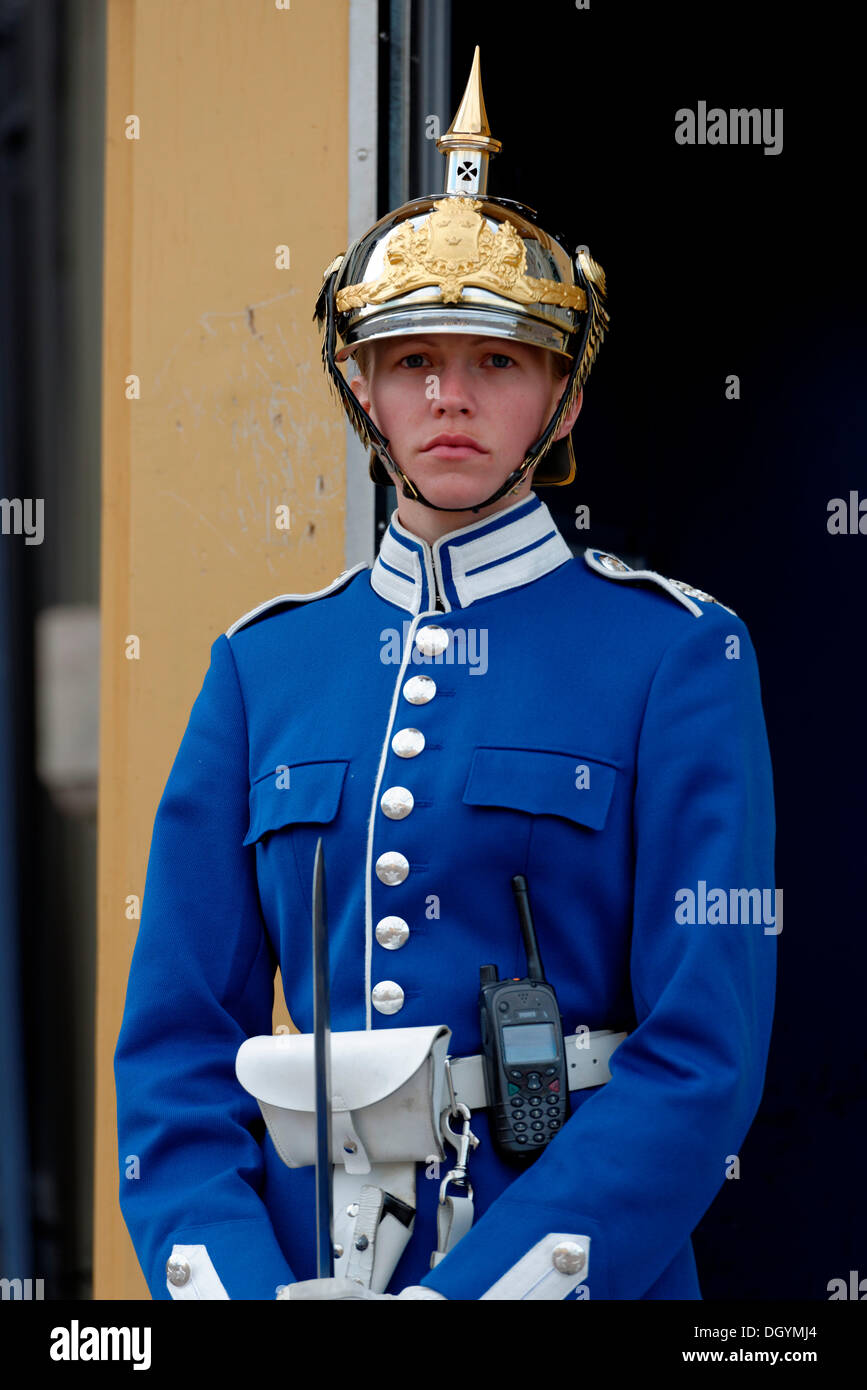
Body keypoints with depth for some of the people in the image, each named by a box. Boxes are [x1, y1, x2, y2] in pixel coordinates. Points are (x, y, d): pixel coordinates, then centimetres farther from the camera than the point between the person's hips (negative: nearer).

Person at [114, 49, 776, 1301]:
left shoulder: (675, 655, -4)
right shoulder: (264, 665, 6)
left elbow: (704, 1054, -12)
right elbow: (176, 1040, 3)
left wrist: (471, 1287, -21)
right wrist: (237, 1283, -13)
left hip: (575, 1256, -3)